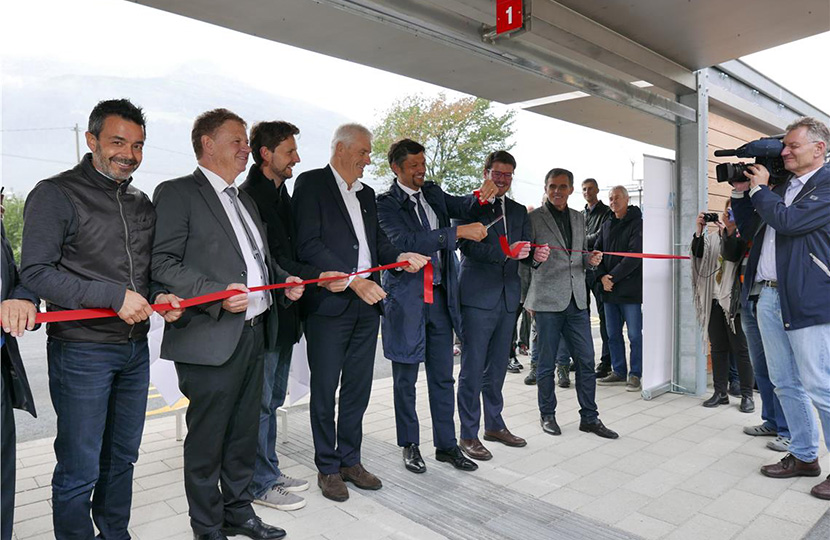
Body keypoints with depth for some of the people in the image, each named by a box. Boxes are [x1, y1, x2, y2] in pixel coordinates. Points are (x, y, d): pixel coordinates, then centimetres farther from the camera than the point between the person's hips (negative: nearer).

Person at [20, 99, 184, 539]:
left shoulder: (141, 203, 12)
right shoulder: (55, 194, -7)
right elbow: (34, 272, -14)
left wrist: (157, 297, -2)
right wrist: (115, 296, -21)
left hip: (135, 349, 6)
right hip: (81, 350, -6)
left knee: (122, 456, 18)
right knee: (80, 468, 3)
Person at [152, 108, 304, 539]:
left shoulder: (244, 200, 20)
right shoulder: (176, 193, -6)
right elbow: (163, 264, -14)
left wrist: (284, 281, 8)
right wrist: (216, 294, -25)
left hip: (254, 334, 8)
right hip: (210, 340, -7)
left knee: (244, 433, 18)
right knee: (206, 438, 7)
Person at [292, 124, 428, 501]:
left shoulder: (366, 193, 17)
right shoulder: (311, 184, -5)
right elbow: (309, 245, -15)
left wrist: (400, 257, -4)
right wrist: (353, 279, -22)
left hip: (366, 303, 7)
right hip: (329, 303, -7)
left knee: (358, 387, 14)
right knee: (324, 389, 6)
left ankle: (350, 460, 29)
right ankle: (328, 468, 21)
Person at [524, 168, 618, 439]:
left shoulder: (579, 218, 16)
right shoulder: (533, 218, -2)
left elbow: (581, 256, 20)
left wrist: (590, 259, 1)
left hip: (577, 300, 5)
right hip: (547, 301, -5)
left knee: (586, 361, 6)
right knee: (546, 363, 5)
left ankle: (589, 417, 18)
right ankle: (547, 415, 20)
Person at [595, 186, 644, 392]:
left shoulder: (637, 223, -5)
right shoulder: (606, 226, 16)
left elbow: (634, 256, -14)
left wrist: (613, 277, -15)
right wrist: (602, 276, -5)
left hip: (630, 289, -6)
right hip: (609, 290, 6)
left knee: (635, 335, 0)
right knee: (613, 334, 11)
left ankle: (635, 374, 9)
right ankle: (618, 371, 22)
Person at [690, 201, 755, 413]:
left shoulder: (743, 237, -1)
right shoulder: (714, 238, 12)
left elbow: (732, 255, -18)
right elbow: (698, 254, -3)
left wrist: (726, 232, -22)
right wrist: (699, 230, -11)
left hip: (734, 300, -5)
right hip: (715, 300, 5)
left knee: (741, 348, -1)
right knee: (718, 347, 8)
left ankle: (747, 395, 8)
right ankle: (720, 392, 15)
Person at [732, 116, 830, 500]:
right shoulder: (781, 187, 17)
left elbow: (788, 221, -18)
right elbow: (748, 228, 23)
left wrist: (759, 188, -5)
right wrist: (741, 193, 9)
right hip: (769, 296, 8)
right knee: (786, 385, 14)